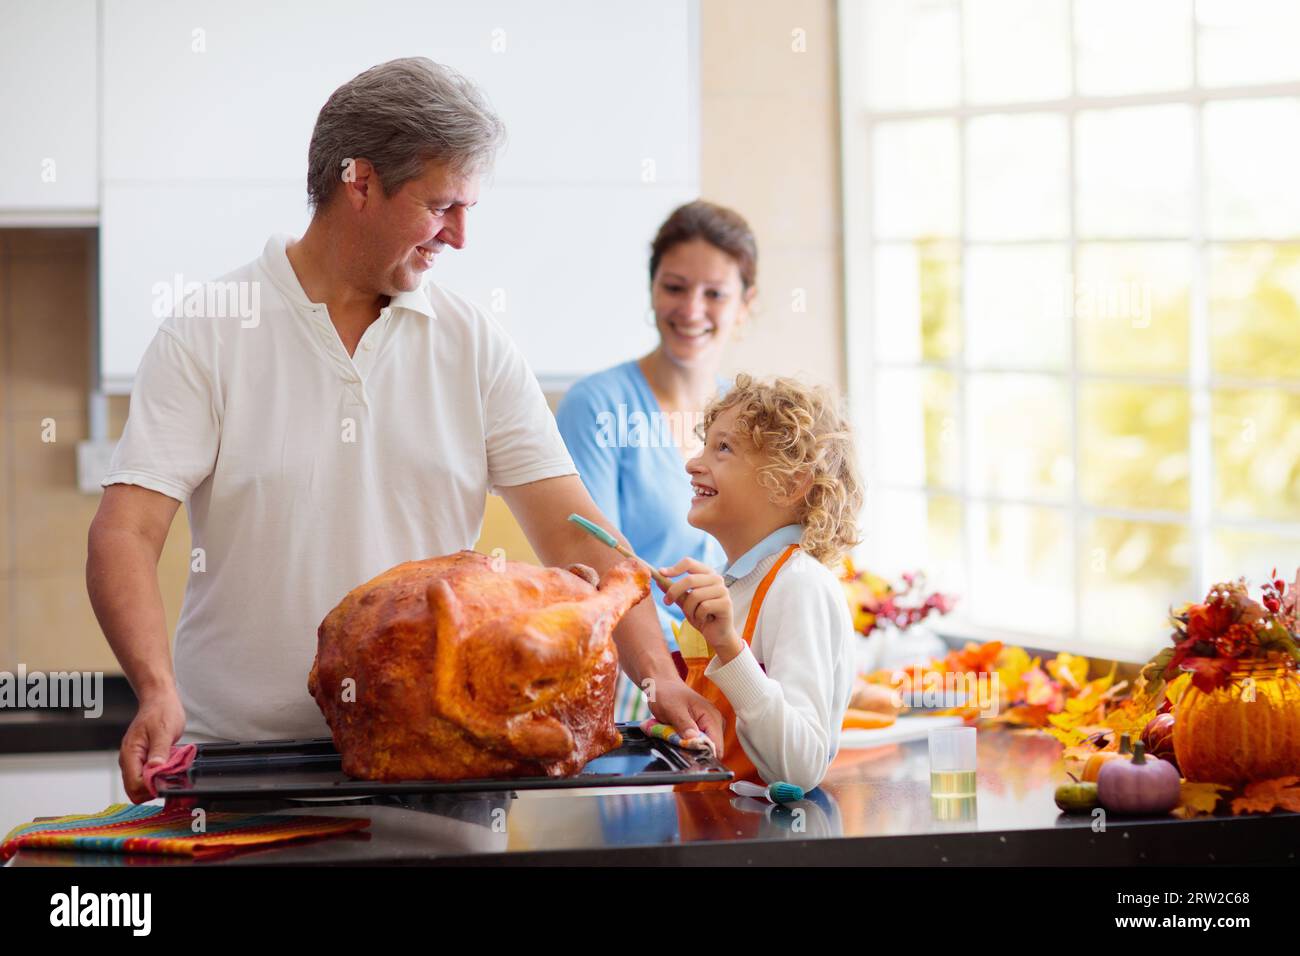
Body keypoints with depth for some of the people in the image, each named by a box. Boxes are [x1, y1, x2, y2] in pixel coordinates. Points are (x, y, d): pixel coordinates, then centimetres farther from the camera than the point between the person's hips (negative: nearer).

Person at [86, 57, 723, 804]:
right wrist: (157, 692, -25)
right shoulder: (209, 334, 0)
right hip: (237, 755, -2)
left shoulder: (476, 344, 8)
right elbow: (127, 533, -9)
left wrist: (658, 676, -12)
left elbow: (570, 530, 3)